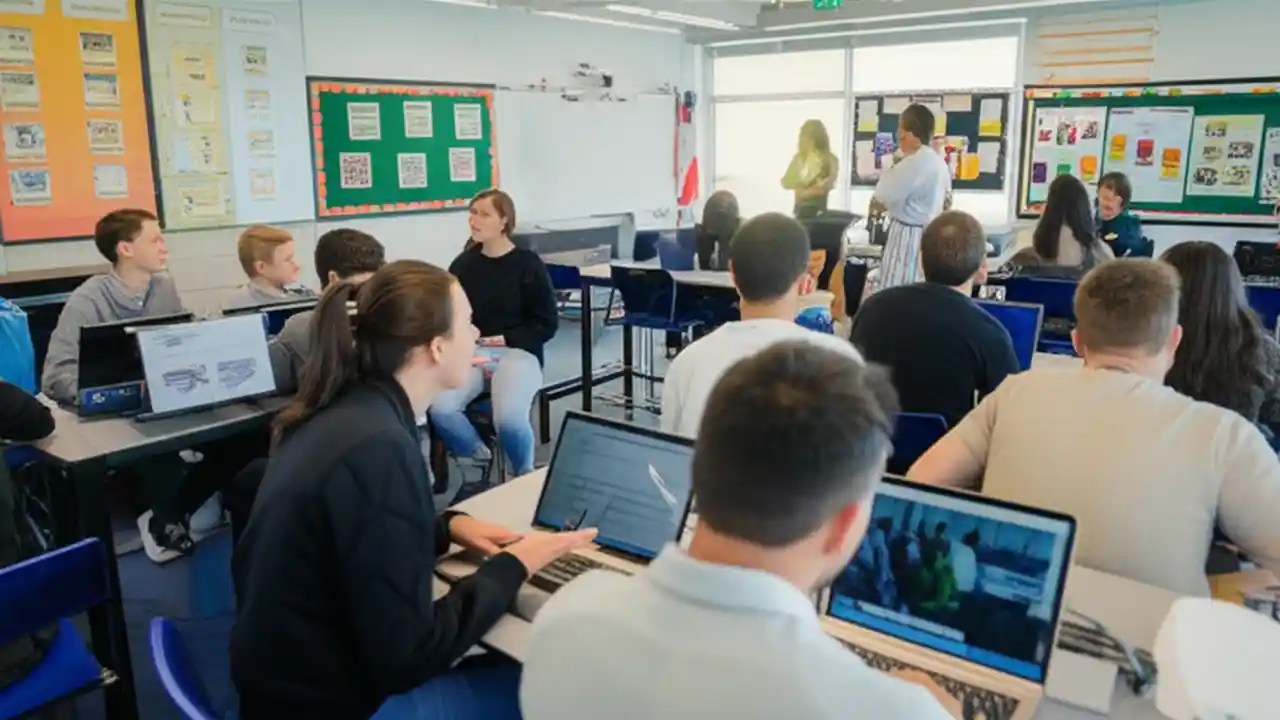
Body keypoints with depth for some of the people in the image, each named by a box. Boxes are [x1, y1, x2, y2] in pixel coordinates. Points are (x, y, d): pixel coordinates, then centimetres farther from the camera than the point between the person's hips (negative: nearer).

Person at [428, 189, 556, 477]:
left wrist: (506, 340, -10)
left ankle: (525, 475, 3)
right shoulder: (463, 264, 9)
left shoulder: (528, 264, 0)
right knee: (440, 409, -26)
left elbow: (547, 323, 0)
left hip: (518, 351, -3)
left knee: (509, 418, -31)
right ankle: (480, 461, 4)